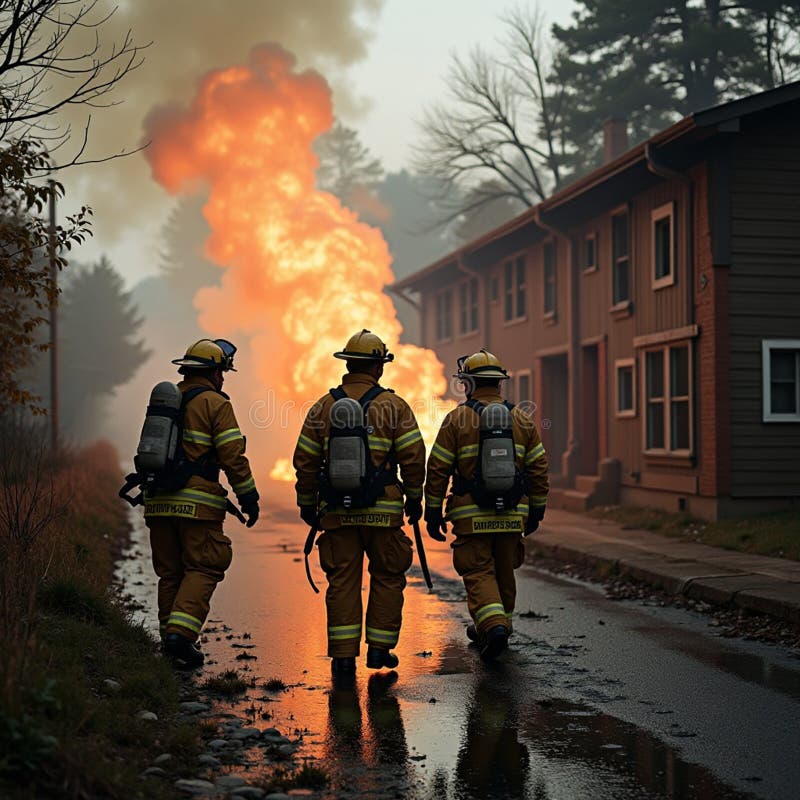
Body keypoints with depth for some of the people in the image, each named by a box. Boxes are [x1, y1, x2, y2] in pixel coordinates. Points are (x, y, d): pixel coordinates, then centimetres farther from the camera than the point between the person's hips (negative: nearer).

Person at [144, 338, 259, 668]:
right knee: (202, 569, -2)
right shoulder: (215, 403, -3)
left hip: (159, 501, 6)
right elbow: (233, 455, -10)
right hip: (197, 502, -6)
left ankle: (173, 641, 12)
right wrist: (248, 497, -6)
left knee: (170, 573, 11)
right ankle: (180, 633, -17)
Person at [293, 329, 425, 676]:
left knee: (342, 581, 6)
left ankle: (343, 655, 4)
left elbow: (305, 460, 5)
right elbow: (413, 456, -5)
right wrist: (414, 498, 8)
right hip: (383, 511, -2)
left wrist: (307, 504, 15)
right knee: (387, 578, 12)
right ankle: (379, 648, 14)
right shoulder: (394, 406, -4)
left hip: (337, 512, 2)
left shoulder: (324, 406, 4)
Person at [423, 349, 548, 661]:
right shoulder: (521, 418, 5)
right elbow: (539, 468, 6)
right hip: (512, 515, 4)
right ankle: (495, 626, 29)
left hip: (471, 515, -3)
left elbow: (438, 469, -5)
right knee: (504, 573, 17)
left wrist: (433, 512, 3)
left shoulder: (457, 418, -4)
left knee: (479, 573, 1)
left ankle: (493, 626, -19)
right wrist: (536, 510, 15)